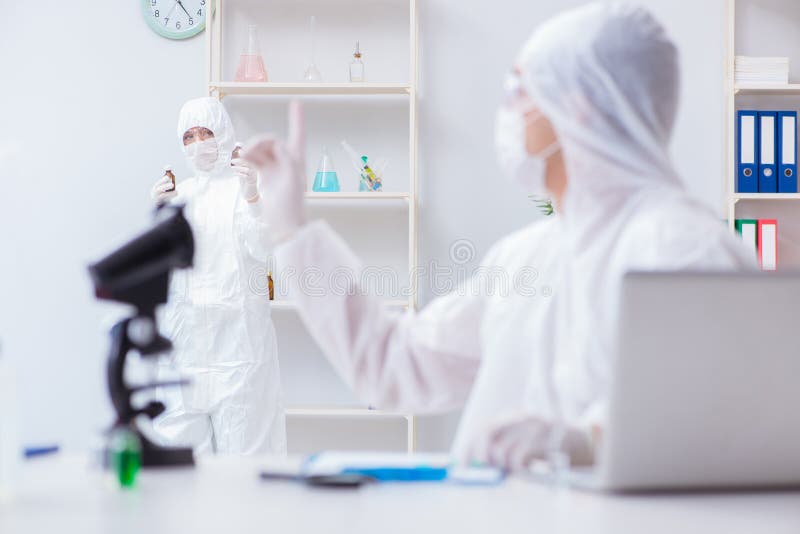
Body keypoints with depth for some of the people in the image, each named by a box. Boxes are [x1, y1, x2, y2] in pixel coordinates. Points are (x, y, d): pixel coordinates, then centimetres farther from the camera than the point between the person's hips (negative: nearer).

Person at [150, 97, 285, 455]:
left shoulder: (249, 184, 3)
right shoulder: (178, 193, 16)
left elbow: (261, 250, -7)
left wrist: (251, 197, -18)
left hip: (237, 328, -4)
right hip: (186, 329, 4)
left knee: (241, 435, -7)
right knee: (182, 431, 1)